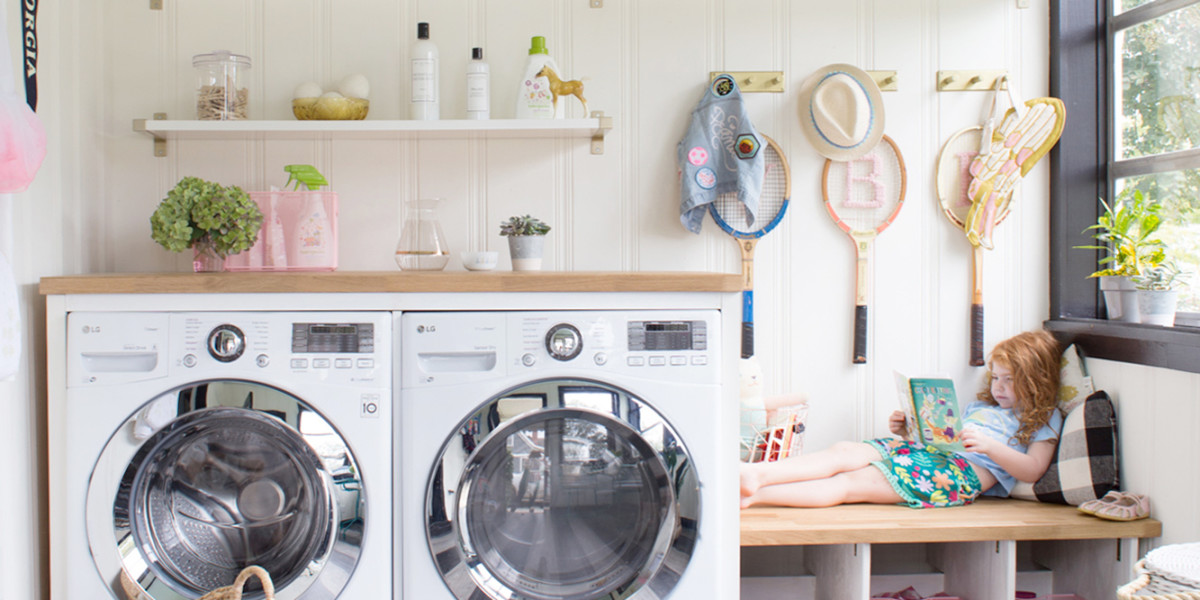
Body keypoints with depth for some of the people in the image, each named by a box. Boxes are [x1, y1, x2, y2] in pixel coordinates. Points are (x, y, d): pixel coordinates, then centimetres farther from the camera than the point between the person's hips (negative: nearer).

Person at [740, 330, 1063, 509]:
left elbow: (1033, 470, -1)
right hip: (926, 450, 7)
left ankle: (753, 495, -39)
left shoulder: (1043, 419, 15)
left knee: (851, 483, -25)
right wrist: (904, 431, 9)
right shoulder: (980, 405, 34)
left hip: (965, 471, -7)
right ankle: (756, 474, -38)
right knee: (844, 450, -22)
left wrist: (988, 446, -15)